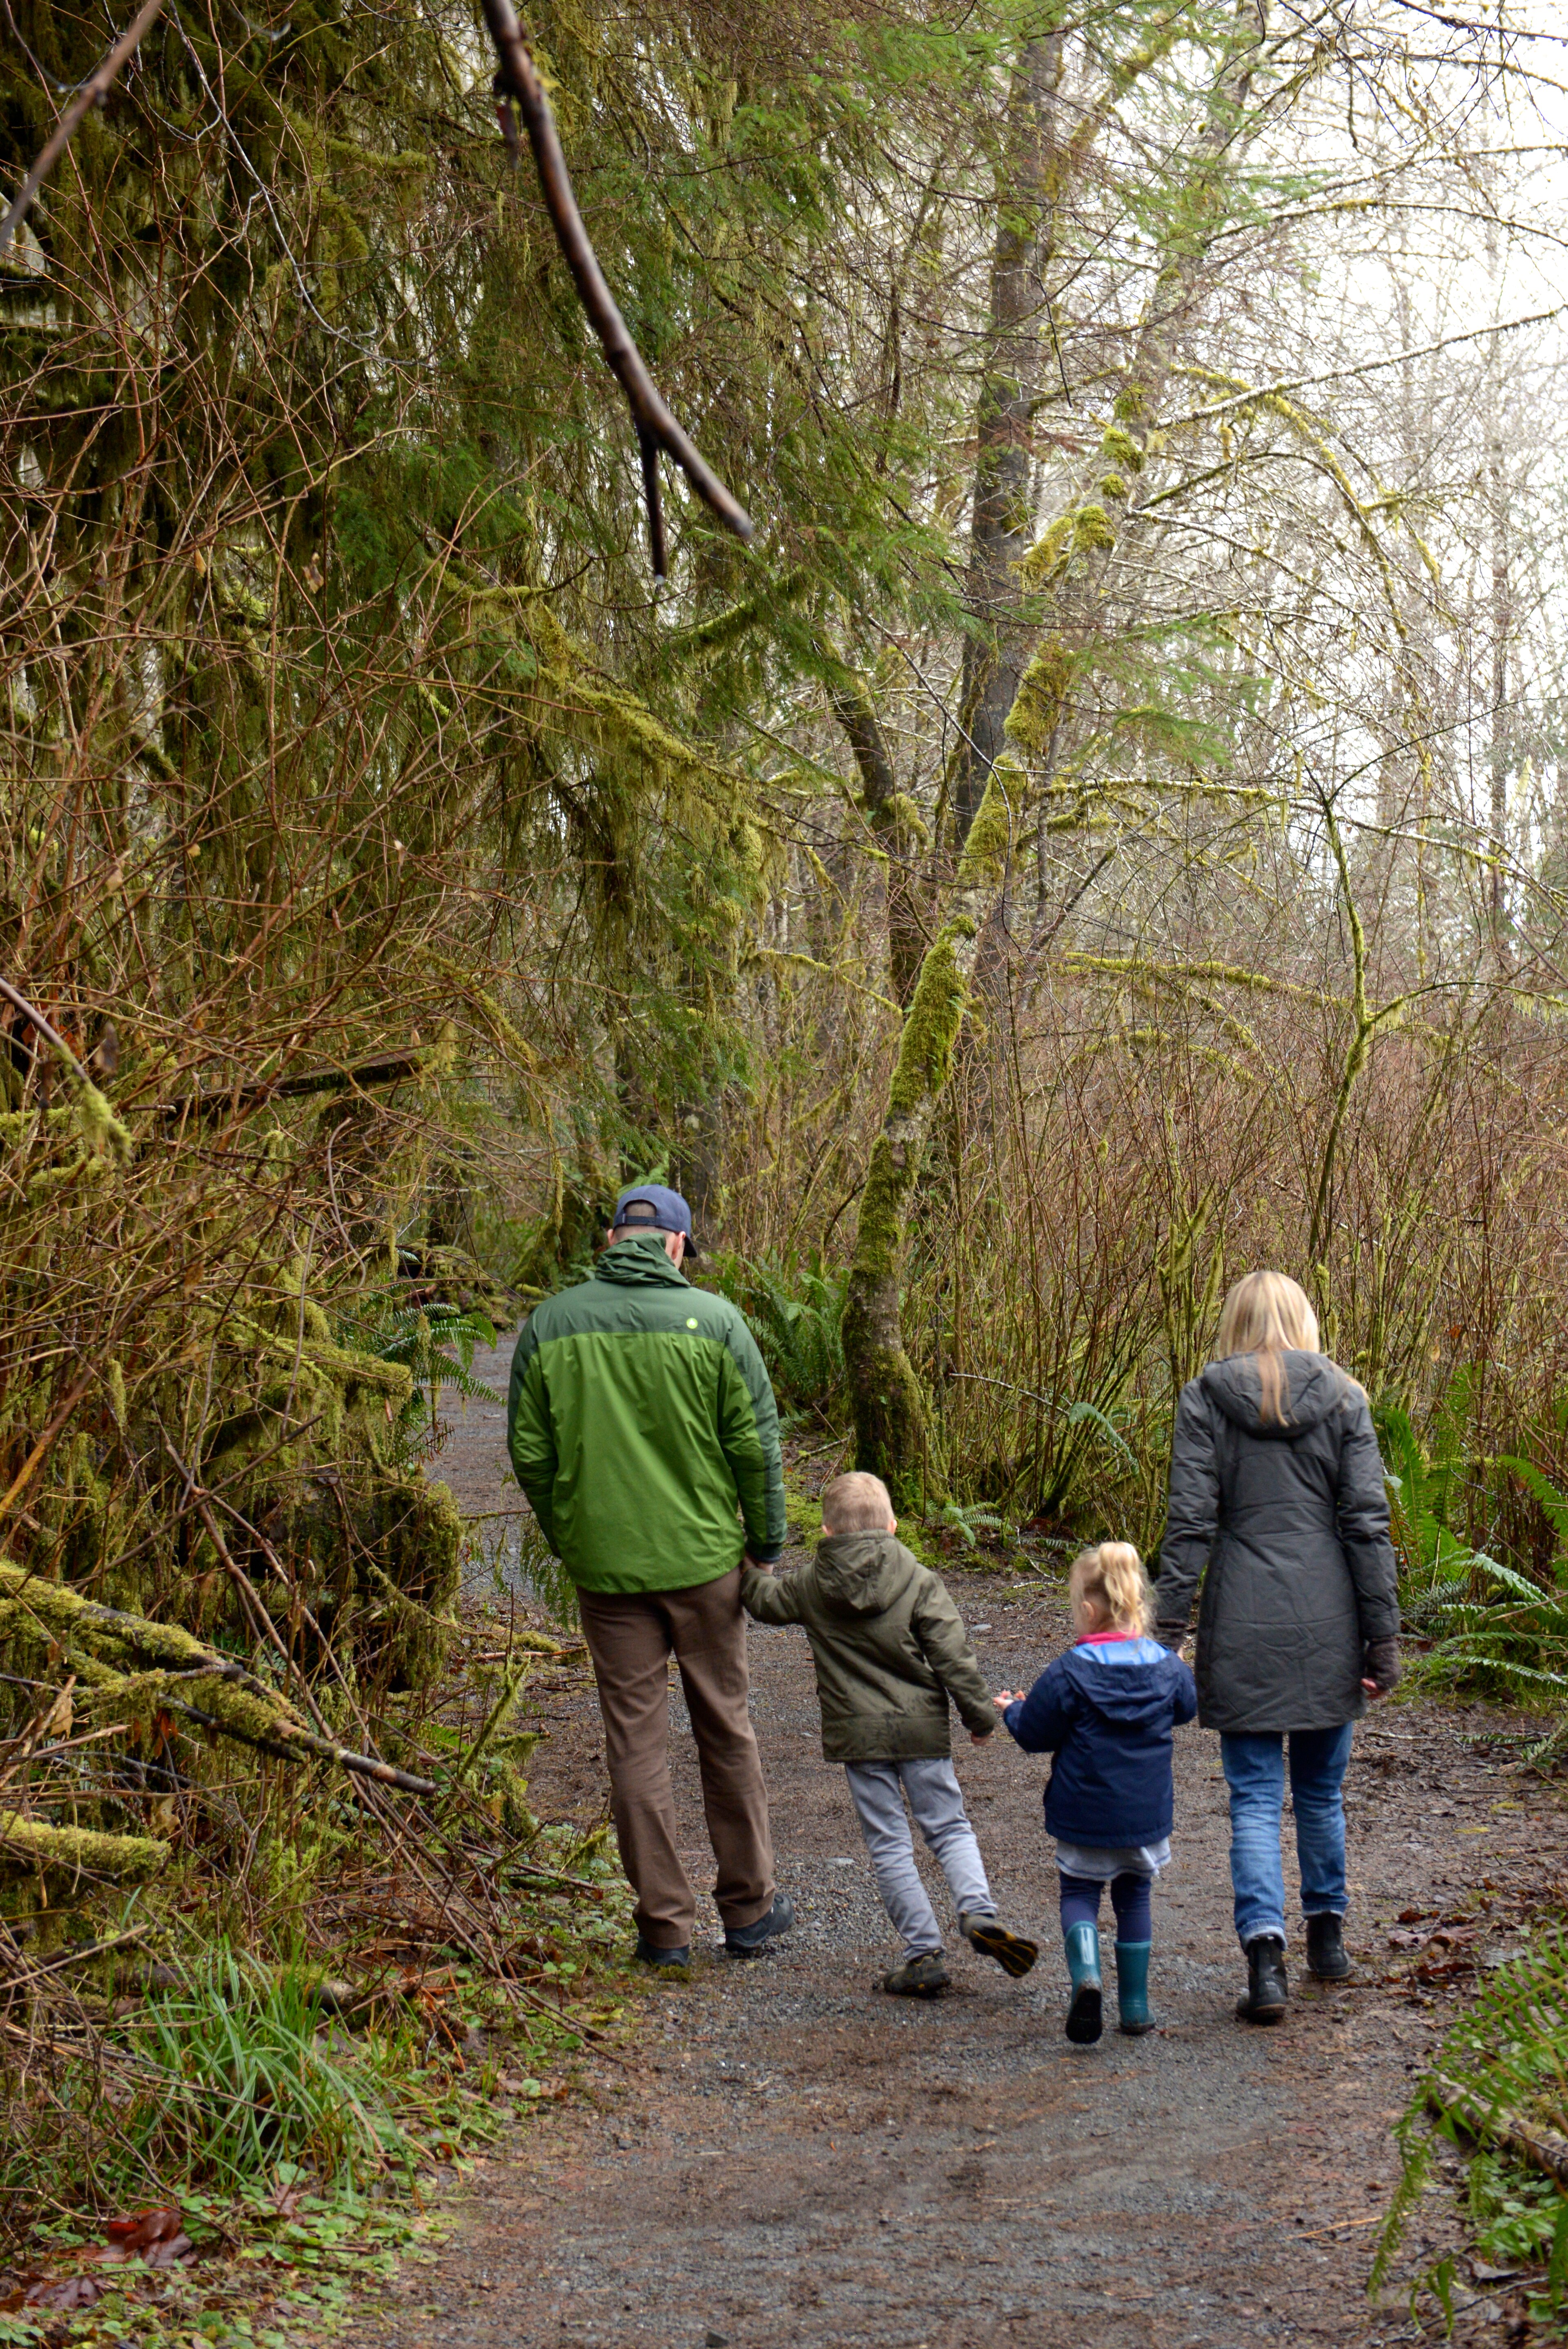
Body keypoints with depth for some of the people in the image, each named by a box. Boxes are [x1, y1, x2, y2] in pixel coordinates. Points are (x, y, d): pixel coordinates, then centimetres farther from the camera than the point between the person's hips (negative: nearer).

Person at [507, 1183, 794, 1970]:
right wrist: (767, 1542, 5)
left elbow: (529, 1452, 2)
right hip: (703, 1558, -1)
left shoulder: (550, 1324, -1)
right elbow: (756, 1445, -6)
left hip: (605, 1563, 1)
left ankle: (664, 1924, 11)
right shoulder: (713, 1321, -6)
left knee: (635, 1738, 7)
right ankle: (749, 1907, 21)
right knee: (725, 1729, 12)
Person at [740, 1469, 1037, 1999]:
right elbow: (953, 1656, -6)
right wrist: (980, 1714, 3)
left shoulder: (811, 1587, -1)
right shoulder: (920, 1582, -5)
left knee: (888, 1845, 5)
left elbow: (765, 1601, 15)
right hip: (922, 1728, 0)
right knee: (949, 1828, 12)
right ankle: (978, 1911, -11)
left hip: (856, 1732, 0)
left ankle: (923, 1953, 2)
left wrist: (746, 1569, 33)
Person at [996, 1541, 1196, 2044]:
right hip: (1148, 1814, 3)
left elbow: (1035, 1734, -8)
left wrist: (1013, 1710, 13)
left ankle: (1085, 1976, -17)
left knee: (1079, 1893, 10)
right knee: (1134, 1897, 18)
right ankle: (1135, 2006, 19)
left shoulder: (1069, 1673, -15)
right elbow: (1187, 1707, 16)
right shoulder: (1167, 1667, -4)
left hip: (1084, 1815, -3)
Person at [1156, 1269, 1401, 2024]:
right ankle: (1327, 1934, 31)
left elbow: (1190, 1524, -6)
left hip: (1244, 1629, -2)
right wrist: (1383, 1635, 2)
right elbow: (1367, 1524, -1)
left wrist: (1168, 1631, -3)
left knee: (1254, 1799, 1)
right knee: (1321, 1791, 18)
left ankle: (1266, 1951, -13)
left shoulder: (1204, 1402, -2)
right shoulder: (1342, 1400, 1)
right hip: (1327, 1623, 2)